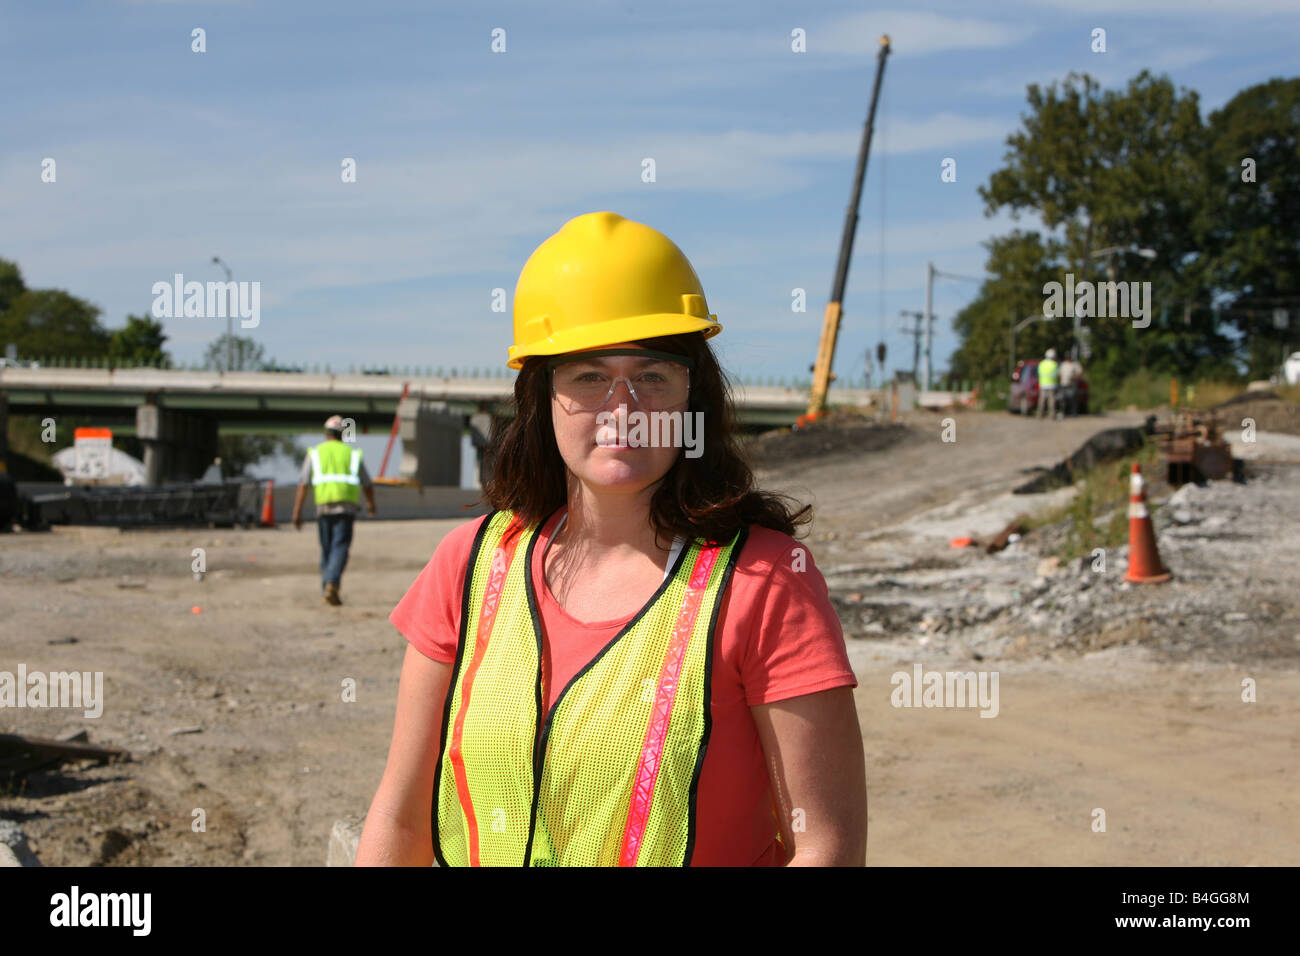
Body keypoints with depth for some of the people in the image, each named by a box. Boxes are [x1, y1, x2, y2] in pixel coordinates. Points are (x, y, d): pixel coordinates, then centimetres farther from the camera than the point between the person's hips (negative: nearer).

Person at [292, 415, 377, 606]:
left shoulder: (315, 453, 12)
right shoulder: (353, 454, 14)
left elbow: (303, 484, 2)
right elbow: (367, 485, 19)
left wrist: (297, 512, 1)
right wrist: (371, 504, 38)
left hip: (324, 506, 1)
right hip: (346, 506, -1)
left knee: (326, 550, 14)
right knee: (340, 548, -8)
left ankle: (326, 592, 15)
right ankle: (331, 584, -28)